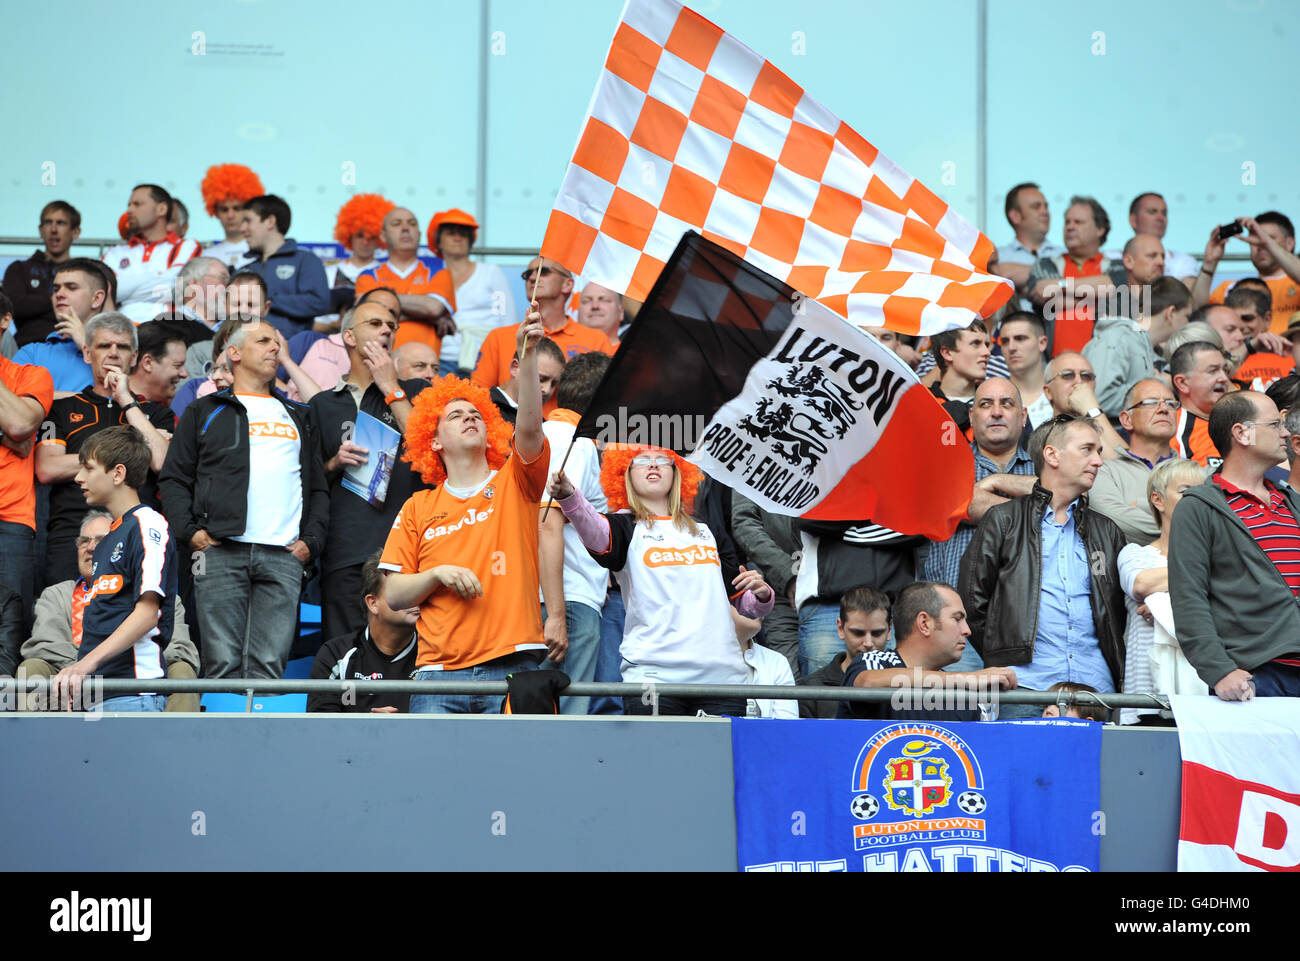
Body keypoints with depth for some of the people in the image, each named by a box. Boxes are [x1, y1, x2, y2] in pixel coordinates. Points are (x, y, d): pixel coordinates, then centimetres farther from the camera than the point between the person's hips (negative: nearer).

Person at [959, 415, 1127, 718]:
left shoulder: (1106, 531, 22)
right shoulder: (1003, 520, 10)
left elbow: (1120, 609, 23)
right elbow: (972, 600, 5)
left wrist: (1118, 668, 9)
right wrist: (1002, 661, 1)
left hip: (1096, 685, 3)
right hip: (1027, 680, -3)